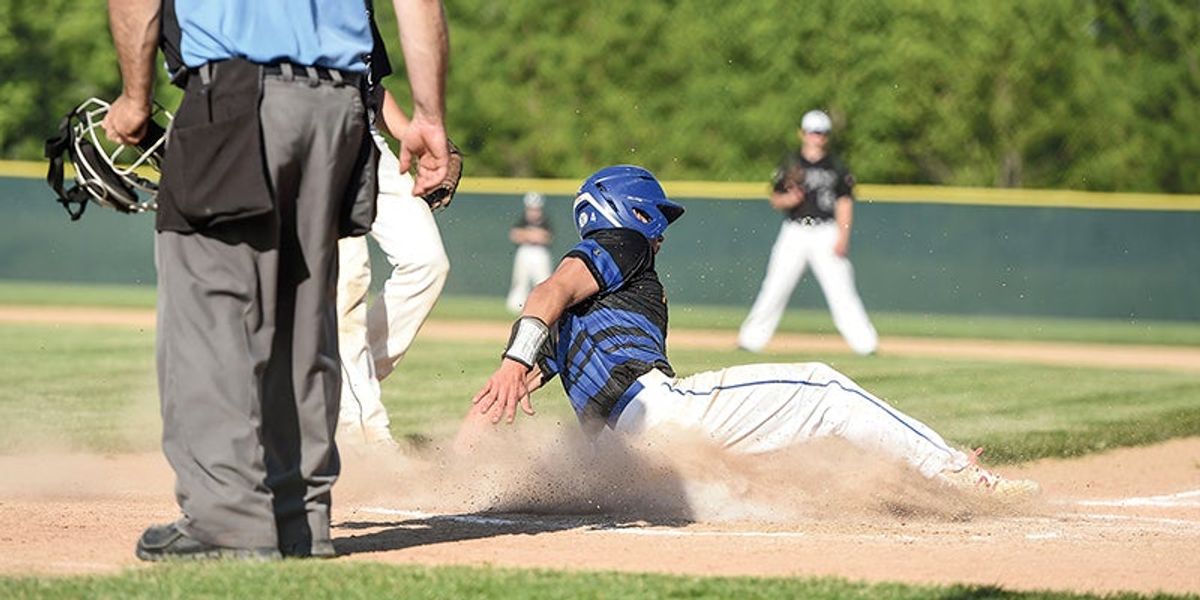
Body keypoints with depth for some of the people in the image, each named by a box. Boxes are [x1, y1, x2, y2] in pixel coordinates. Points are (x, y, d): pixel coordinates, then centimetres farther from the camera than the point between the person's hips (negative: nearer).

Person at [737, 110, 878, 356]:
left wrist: (842, 238, -9)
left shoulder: (836, 167, 6)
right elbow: (775, 200, 10)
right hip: (795, 232, 1)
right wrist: (788, 199, -14)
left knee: (841, 289, -8)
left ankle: (864, 343, -6)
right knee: (775, 288, -1)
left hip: (826, 233, -1)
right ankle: (751, 339, 6)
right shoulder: (790, 165, 8)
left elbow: (844, 202, 2)